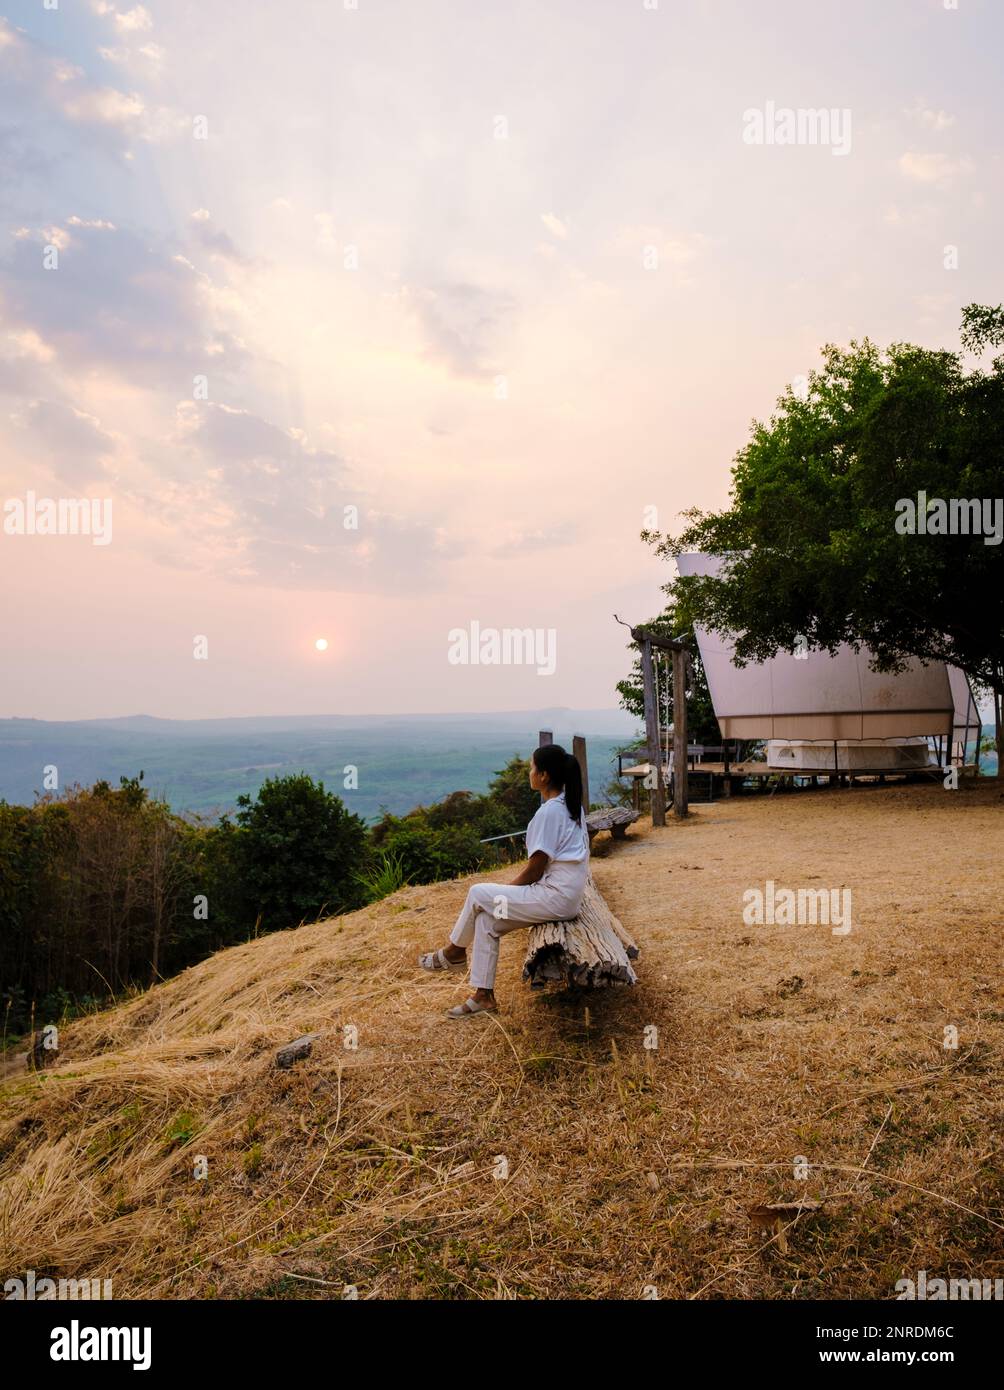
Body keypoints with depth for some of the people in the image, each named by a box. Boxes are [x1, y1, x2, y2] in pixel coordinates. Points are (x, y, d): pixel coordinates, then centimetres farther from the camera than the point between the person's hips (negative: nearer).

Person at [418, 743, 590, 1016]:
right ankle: (483, 995, 9)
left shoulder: (549, 812, -20)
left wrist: (506, 889, 1)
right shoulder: (572, 804, 10)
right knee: (487, 920, 7)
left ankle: (454, 951, 22)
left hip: (555, 897, -9)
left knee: (479, 894, 0)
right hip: (567, 893, 9)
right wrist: (510, 889, 15)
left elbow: (533, 872, -17)